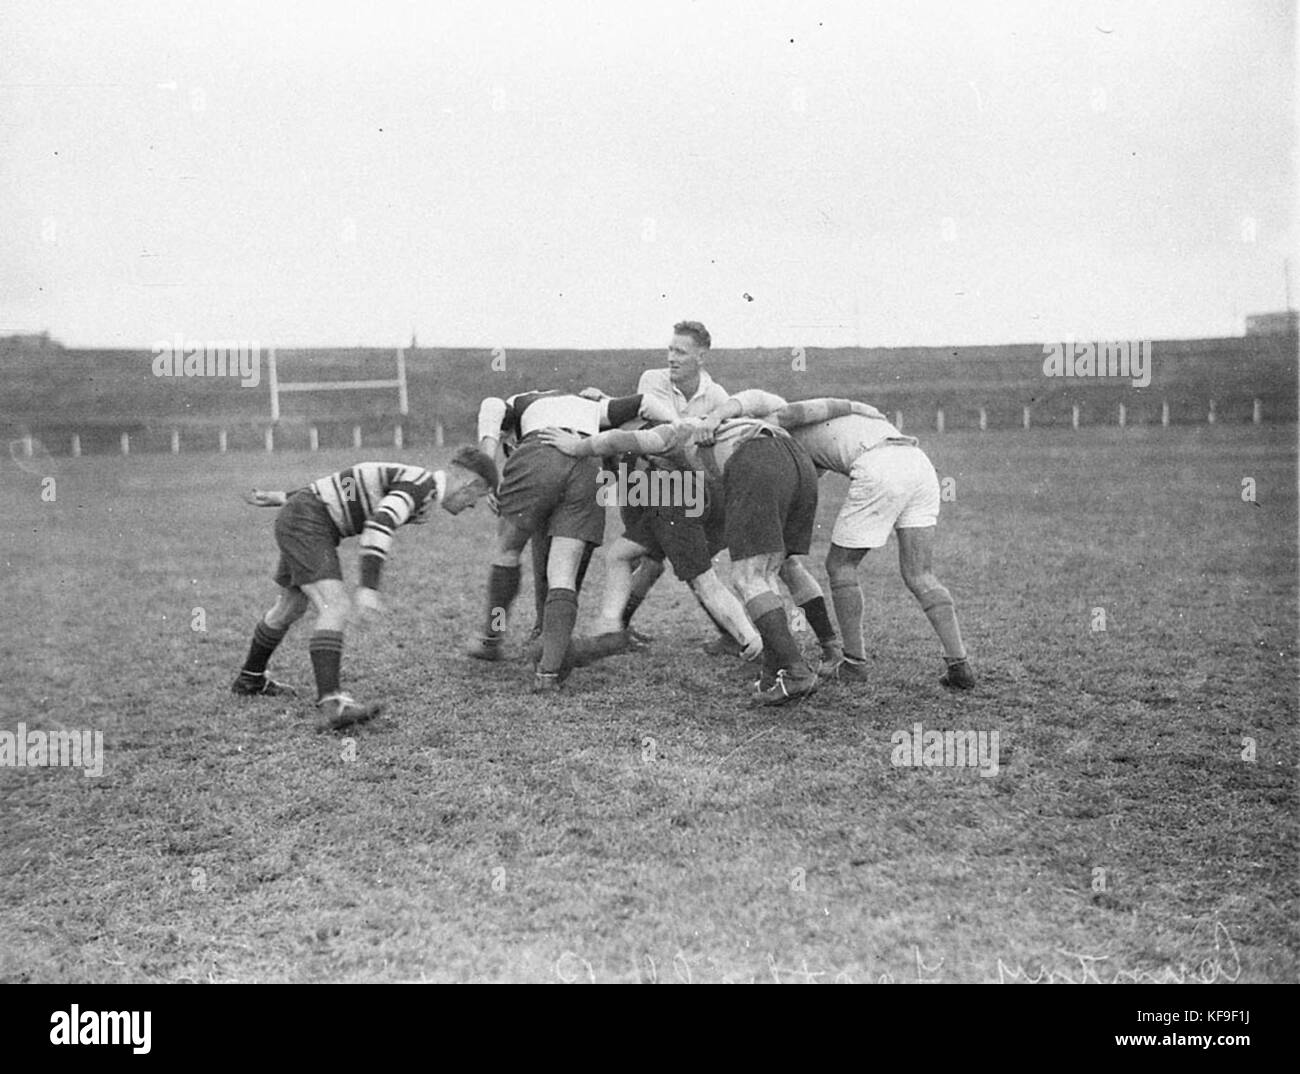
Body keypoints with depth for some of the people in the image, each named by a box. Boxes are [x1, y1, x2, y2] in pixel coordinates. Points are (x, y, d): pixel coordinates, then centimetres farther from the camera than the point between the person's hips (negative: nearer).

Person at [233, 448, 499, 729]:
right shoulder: (422, 483, -17)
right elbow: (378, 526, -32)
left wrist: (280, 498, 23)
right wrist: (368, 588, -37)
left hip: (297, 516, 10)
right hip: (306, 524, -10)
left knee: (291, 608, 26)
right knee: (336, 607, -22)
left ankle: (250, 679, 46)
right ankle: (331, 703, -34)